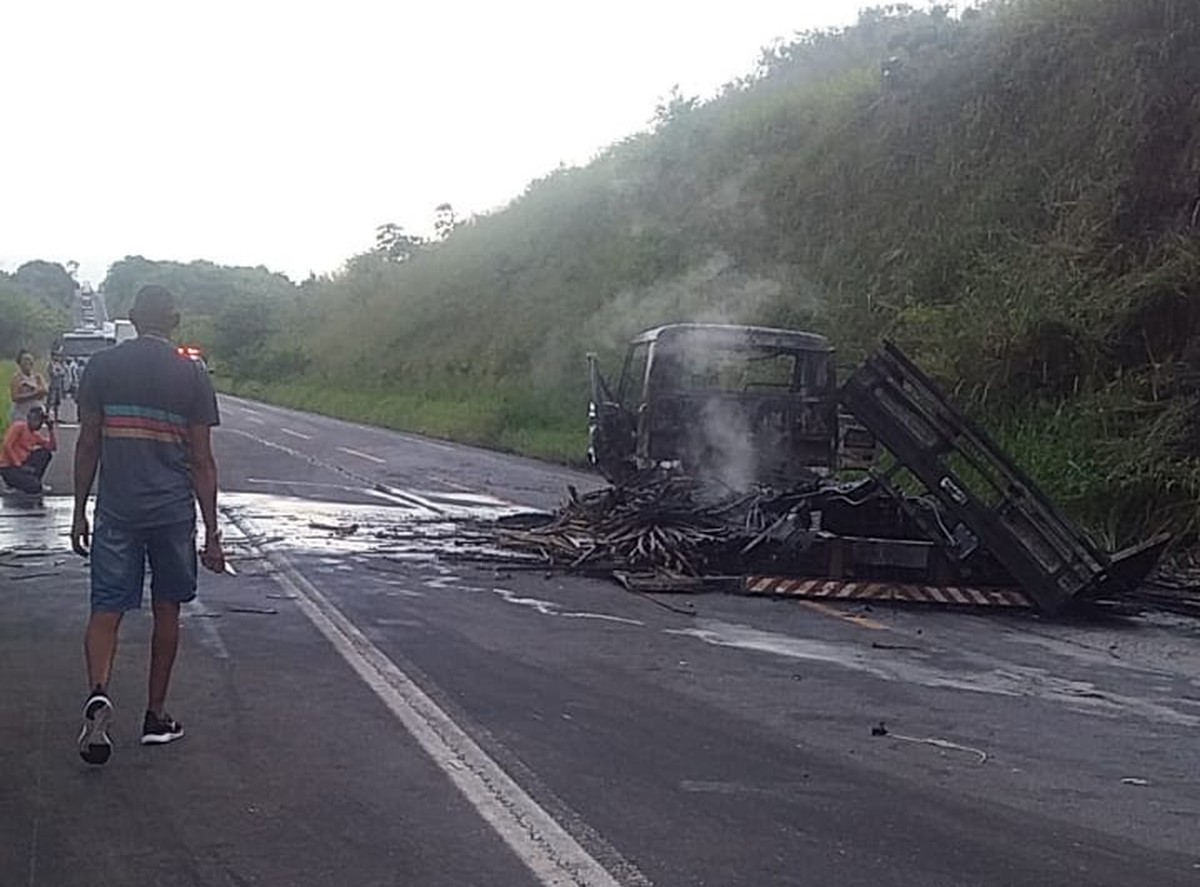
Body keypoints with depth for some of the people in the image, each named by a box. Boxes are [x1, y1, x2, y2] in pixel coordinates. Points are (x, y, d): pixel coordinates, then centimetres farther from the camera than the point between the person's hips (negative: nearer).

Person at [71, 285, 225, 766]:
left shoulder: (101, 366, 2)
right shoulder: (192, 376, -1)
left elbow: (87, 445, 4)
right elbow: (202, 461, -1)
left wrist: (79, 512, 13)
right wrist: (212, 532, 3)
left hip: (115, 509, 0)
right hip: (173, 509, 0)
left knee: (106, 609, 3)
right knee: (166, 610, 13)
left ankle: (99, 694, -23)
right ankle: (156, 715, 20)